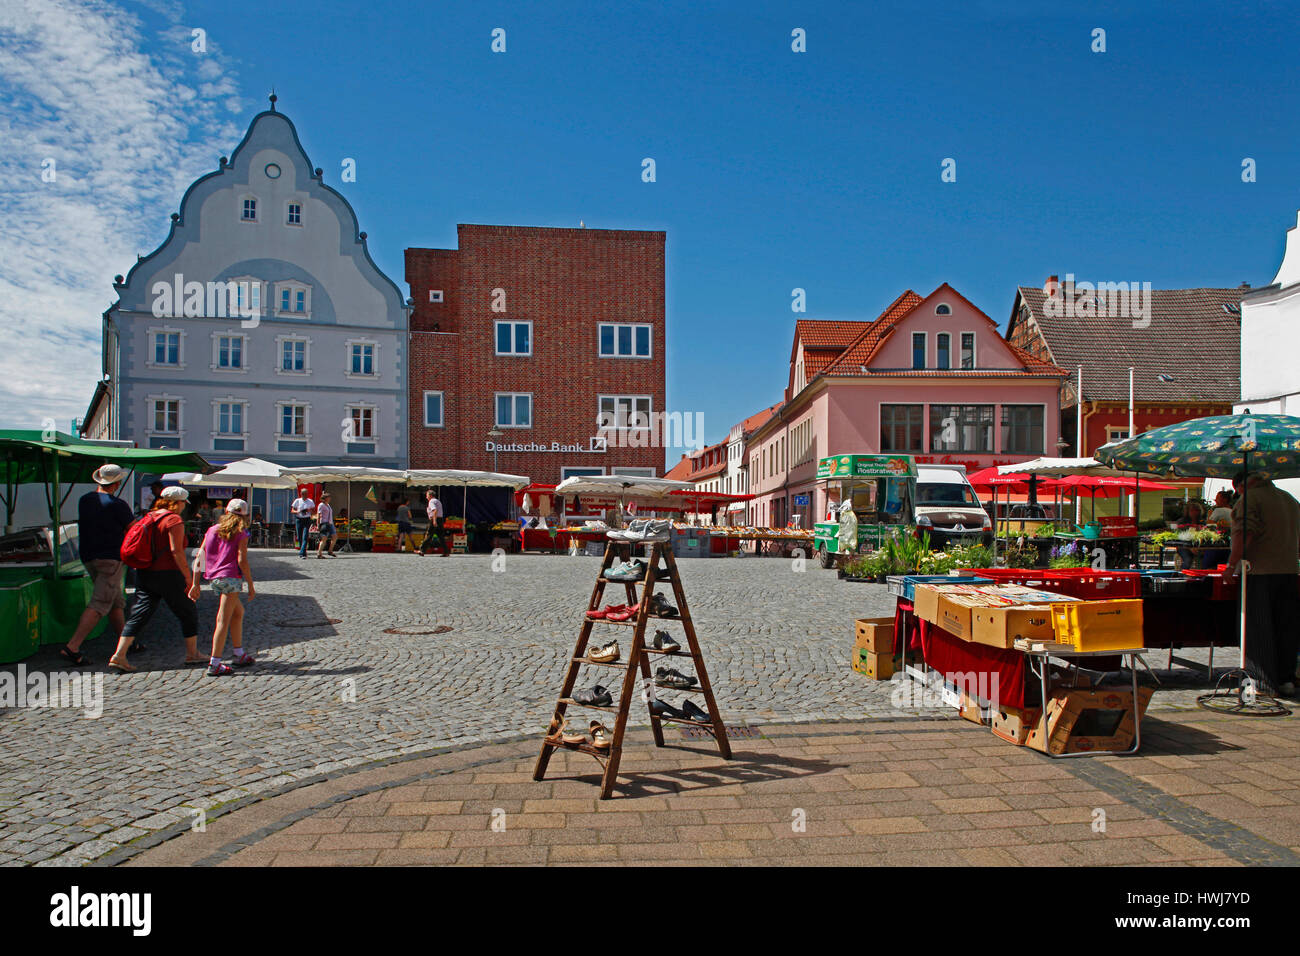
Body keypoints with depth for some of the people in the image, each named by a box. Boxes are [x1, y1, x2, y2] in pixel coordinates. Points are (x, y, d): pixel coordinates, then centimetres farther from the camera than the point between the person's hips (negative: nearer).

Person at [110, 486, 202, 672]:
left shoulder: (148, 518, 12)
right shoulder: (174, 521, -11)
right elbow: (176, 551, -18)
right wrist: (189, 578, -16)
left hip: (144, 574, 7)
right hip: (168, 574, -7)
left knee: (138, 615, 7)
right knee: (188, 613, 8)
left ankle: (119, 656, -4)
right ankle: (192, 654, 15)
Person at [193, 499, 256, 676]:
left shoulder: (212, 530, 13)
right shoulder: (241, 533, -2)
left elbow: (199, 557, 10)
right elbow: (242, 560, -11)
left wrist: (195, 584, 12)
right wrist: (251, 585, -6)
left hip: (214, 578, 6)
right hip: (231, 577, -6)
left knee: (238, 611, 23)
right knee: (223, 620, -6)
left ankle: (239, 654, 28)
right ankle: (214, 664, -8)